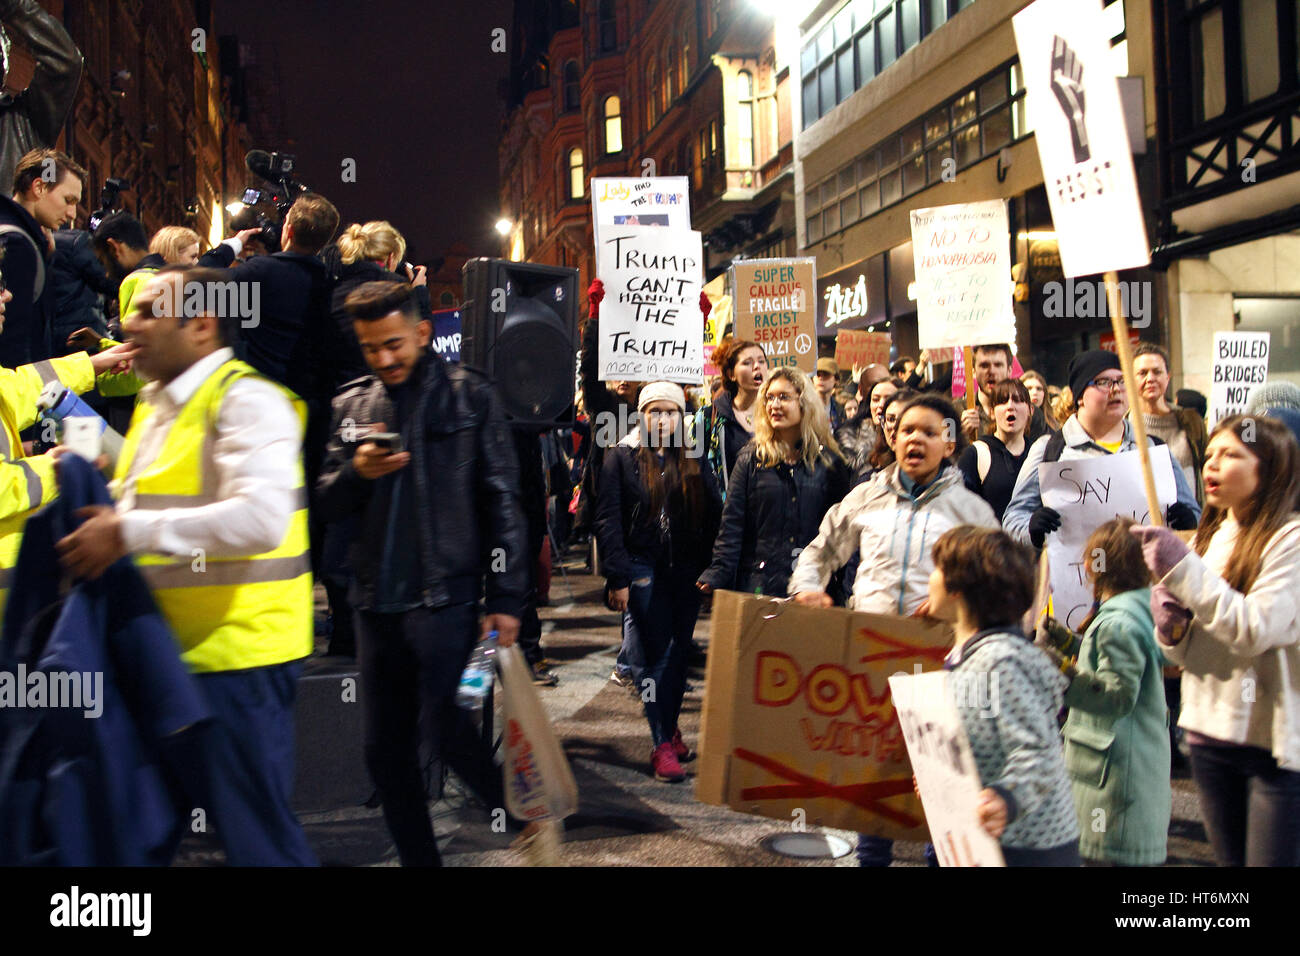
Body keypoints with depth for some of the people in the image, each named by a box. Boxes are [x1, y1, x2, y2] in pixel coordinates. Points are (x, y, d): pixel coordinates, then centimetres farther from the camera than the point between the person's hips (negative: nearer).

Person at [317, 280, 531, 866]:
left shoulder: (468, 396, -1)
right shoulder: (351, 405, 11)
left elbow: (501, 502, -3)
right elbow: (328, 503, 12)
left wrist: (505, 598, -8)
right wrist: (356, 473, -11)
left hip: (446, 595, -5)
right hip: (376, 600, 5)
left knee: (443, 724, -9)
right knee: (383, 750, 8)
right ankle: (418, 859, 24)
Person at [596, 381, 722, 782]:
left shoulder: (695, 459, 9)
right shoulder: (622, 456, 0)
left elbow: (714, 516, 7)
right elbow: (608, 520, -4)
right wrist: (618, 578, -10)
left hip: (686, 571, 3)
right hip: (643, 570, -3)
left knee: (678, 653, 9)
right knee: (653, 656, -4)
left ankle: (671, 728, 25)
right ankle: (663, 746, -1)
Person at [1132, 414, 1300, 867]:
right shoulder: (1209, 537, 12)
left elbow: (1259, 629, -23)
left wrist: (1182, 569, -23)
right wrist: (1172, 628, -6)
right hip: (1210, 729, 7)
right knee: (1229, 857, 14)